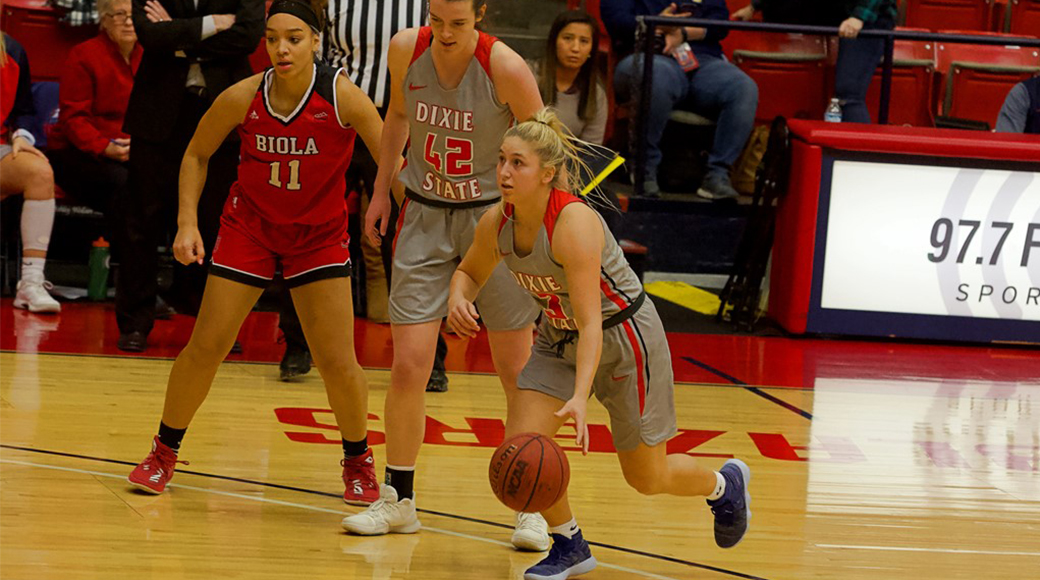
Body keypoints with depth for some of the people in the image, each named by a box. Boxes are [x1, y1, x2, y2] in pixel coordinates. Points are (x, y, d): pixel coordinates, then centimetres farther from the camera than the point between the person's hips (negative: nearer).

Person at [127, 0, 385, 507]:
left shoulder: (342, 98, -23)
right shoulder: (243, 98, -17)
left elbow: (392, 160, -14)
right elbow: (197, 155, 0)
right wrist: (187, 222, -8)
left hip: (320, 233, -1)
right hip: (249, 226, 1)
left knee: (338, 363, -6)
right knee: (205, 348, 0)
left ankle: (358, 463, 19)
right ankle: (164, 452, 21)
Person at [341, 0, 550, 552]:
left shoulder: (505, 67, -20)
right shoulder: (406, 49, -9)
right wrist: (381, 190, 14)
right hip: (425, 216, 3)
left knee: (517, 374, 2)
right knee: (407, 367, -3)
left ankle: (530, 507, 14)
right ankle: (398, 500, 14)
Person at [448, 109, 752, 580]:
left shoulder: (574, 224, -34)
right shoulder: (496, 223, -14)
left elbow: (591, 322, -37)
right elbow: (469, 272, 8)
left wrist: (580, 397, -48)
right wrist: (458, 298, -17)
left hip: (623, 337, -6)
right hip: (558, 339, 6)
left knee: (647, 478, 7)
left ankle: (724, 483, 41)